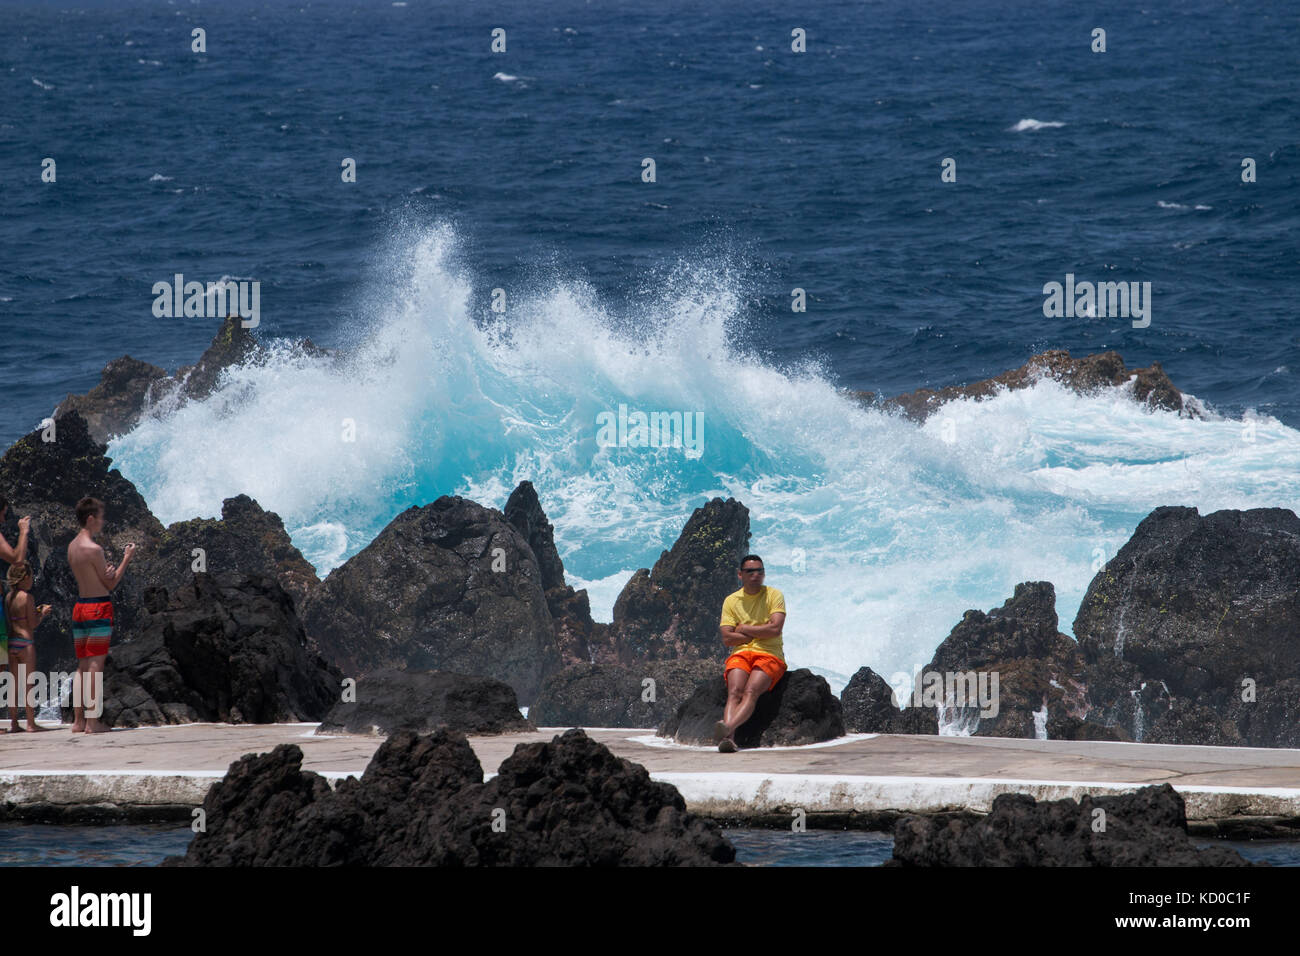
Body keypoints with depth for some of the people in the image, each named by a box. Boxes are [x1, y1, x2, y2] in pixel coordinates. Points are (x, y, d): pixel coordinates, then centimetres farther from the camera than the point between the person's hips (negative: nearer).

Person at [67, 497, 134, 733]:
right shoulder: (93, 549, -15)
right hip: (98, 607, -8)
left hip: (80, 607, 8)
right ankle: (93, 722, -8)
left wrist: (107, 572, -4)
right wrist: (127, 558, 2)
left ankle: (78, 720, 10)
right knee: (96, 665, -6)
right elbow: (111, 584, -6)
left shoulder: (72, 547, 11)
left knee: (82, 665, 11)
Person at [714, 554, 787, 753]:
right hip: (741, 654, 2)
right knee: (734, 692, -27)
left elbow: (775, 629, -8)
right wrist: (762, 633, -3)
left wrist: (744, 629, 0)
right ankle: (728, 739, -49)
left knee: (751, 692, -30)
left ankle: (727, 728, -56)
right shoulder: (731, 601, 13)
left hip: (770, 655, -2)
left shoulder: (774, 595, 7)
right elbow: (727, 638, 2)